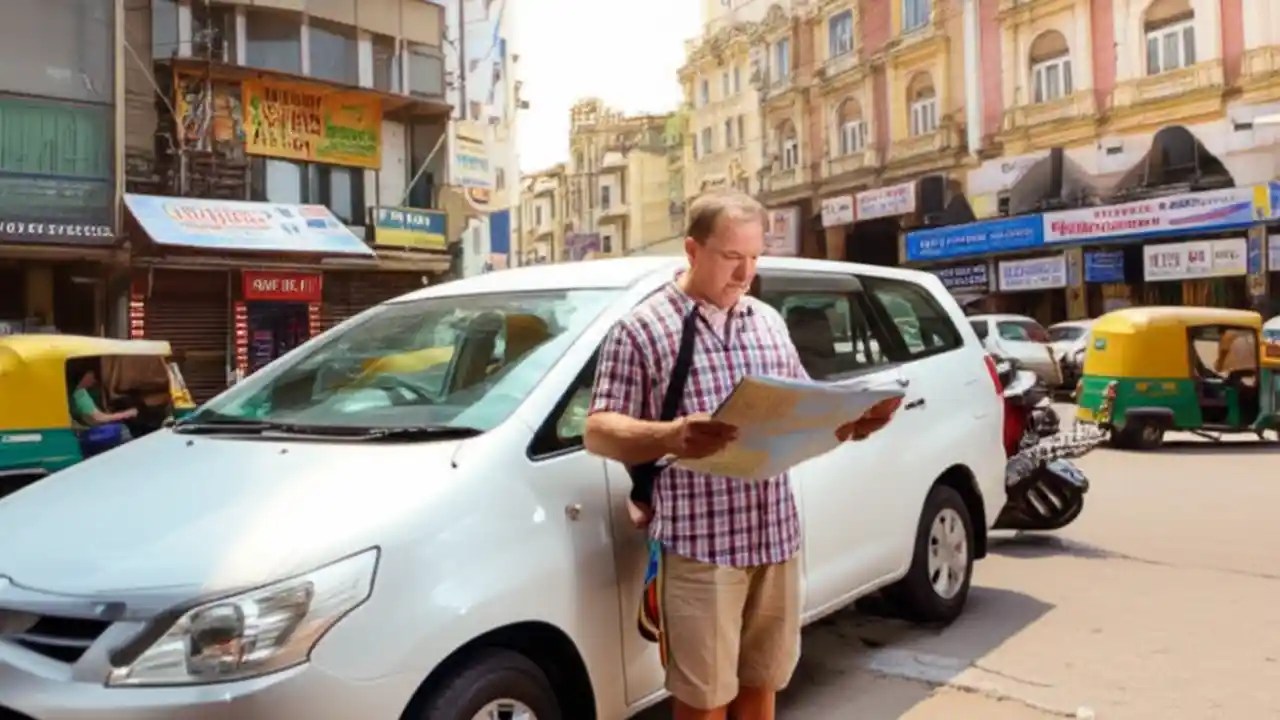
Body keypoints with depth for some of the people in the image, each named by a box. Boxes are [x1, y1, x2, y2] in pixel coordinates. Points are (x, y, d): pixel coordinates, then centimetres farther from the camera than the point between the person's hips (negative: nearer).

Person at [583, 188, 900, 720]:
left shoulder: (769, 322, 13)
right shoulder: (643, 328, -6)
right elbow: (599, 432, -10)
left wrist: (854, 421, -3)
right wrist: (670, 437, -29)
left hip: (776, 536, 6)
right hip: (698, 543, -5)